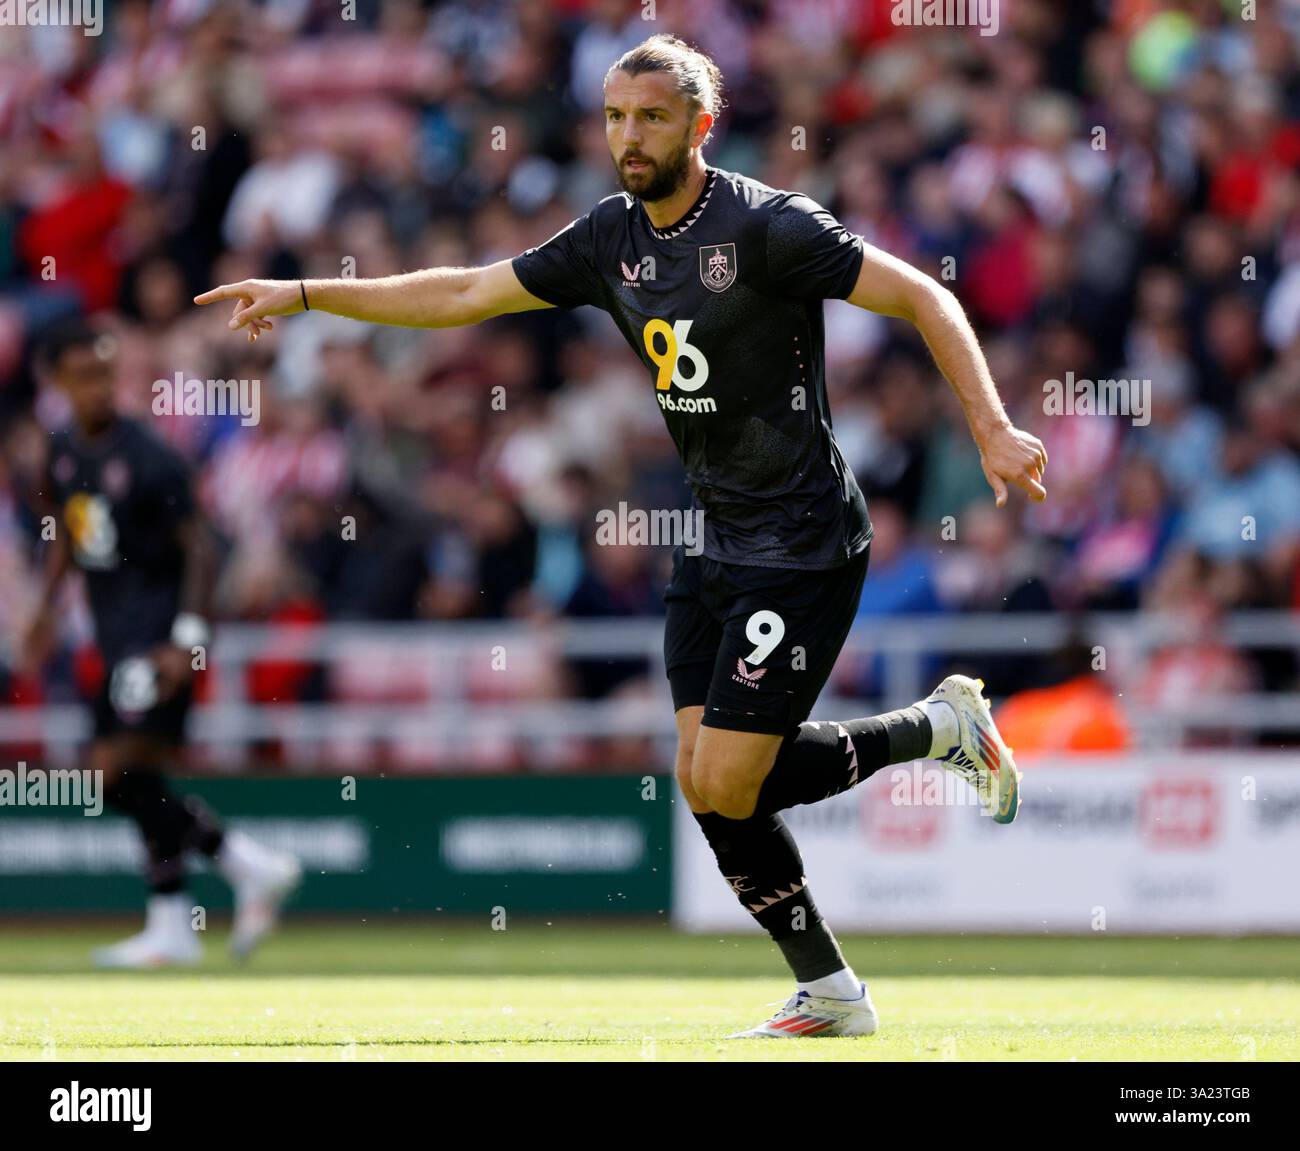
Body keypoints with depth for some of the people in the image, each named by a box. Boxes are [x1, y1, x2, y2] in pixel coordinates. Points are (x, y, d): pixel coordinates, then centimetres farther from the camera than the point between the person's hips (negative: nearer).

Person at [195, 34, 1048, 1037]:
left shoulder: (765, 227, -16)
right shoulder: (613, 239, 6)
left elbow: (924, 298, -15)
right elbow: (464, 294, 14)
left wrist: (994, 433, -22)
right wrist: (302, 295, 11)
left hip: (802, 547, -8)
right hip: (719, 541, 8)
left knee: (727, 784, -12)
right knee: (705, 784, 2)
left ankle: (941, 728, 8)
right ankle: (829, 993, 13)